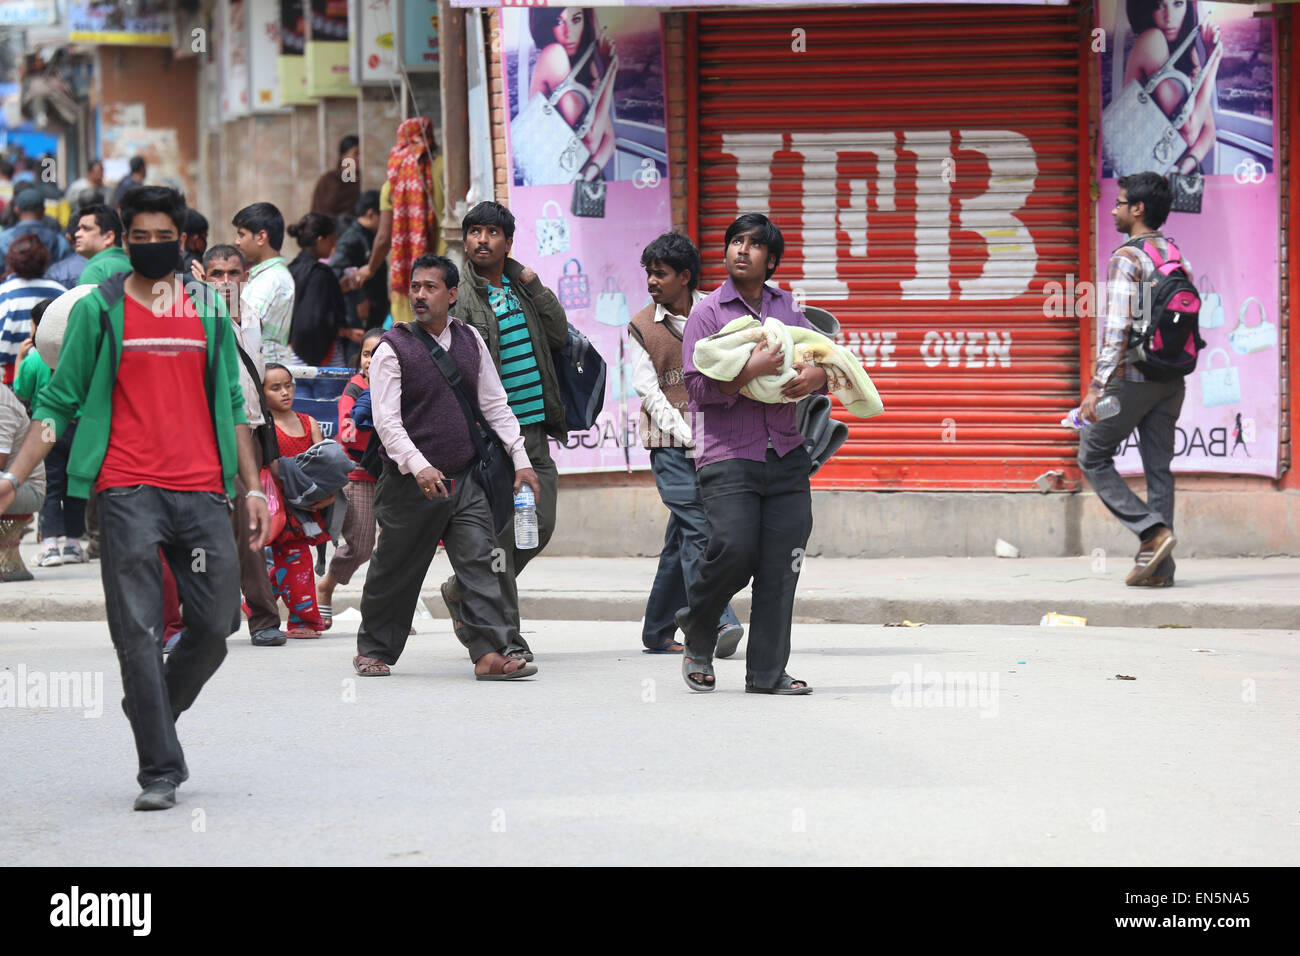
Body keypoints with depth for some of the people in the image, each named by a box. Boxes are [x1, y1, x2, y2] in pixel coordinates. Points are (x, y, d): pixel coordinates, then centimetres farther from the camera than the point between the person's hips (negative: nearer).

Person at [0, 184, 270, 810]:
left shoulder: (208, 313, 14)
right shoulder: (98, 311, 6)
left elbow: (231, 404, 20)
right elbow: (59, 403, 6)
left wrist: (253, 487, 15)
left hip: (203, 493, 3)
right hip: (129, 493, -3)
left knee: (214, 627, 2)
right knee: (139, 632, -7)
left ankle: (154, 714, 27)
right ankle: (160, 770, -4)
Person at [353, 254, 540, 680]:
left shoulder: (470, 340, 10)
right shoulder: (393, 349, -5)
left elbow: (495, 405, 15)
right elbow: (386, 421, -13)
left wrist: (521, 459, 7)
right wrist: (418, 466, -26)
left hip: (464, 479, 4)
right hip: (411, 483, -3)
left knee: (480, 561, -9)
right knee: (395, 571, 6)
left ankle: (491, 652, -14)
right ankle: (374, 649, 24)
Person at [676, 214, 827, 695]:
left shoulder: (787, 308, 15)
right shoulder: (708, 312, 2)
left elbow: (822, 359, 19)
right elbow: (700, 388, -6)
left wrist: (817, 376, -5)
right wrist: (752, 370, -19)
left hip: (786, 454, 4)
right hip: (728, 458, -4)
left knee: (780, 567, 0)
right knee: (734, 551, -17)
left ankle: (767, 671, 6)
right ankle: (698, 638, 9)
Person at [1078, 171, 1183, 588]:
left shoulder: (1126, 259, -13)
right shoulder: (1178, 259, 11)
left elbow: (1118, 329, -20)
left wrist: (1097, 386, -19)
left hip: (1131, 377, -7)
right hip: (1171, 380, 7)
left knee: (1093, 458, 6)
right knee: (1158, 467, 8)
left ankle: (1152, 530, -8)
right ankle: (1160, 566, 5)